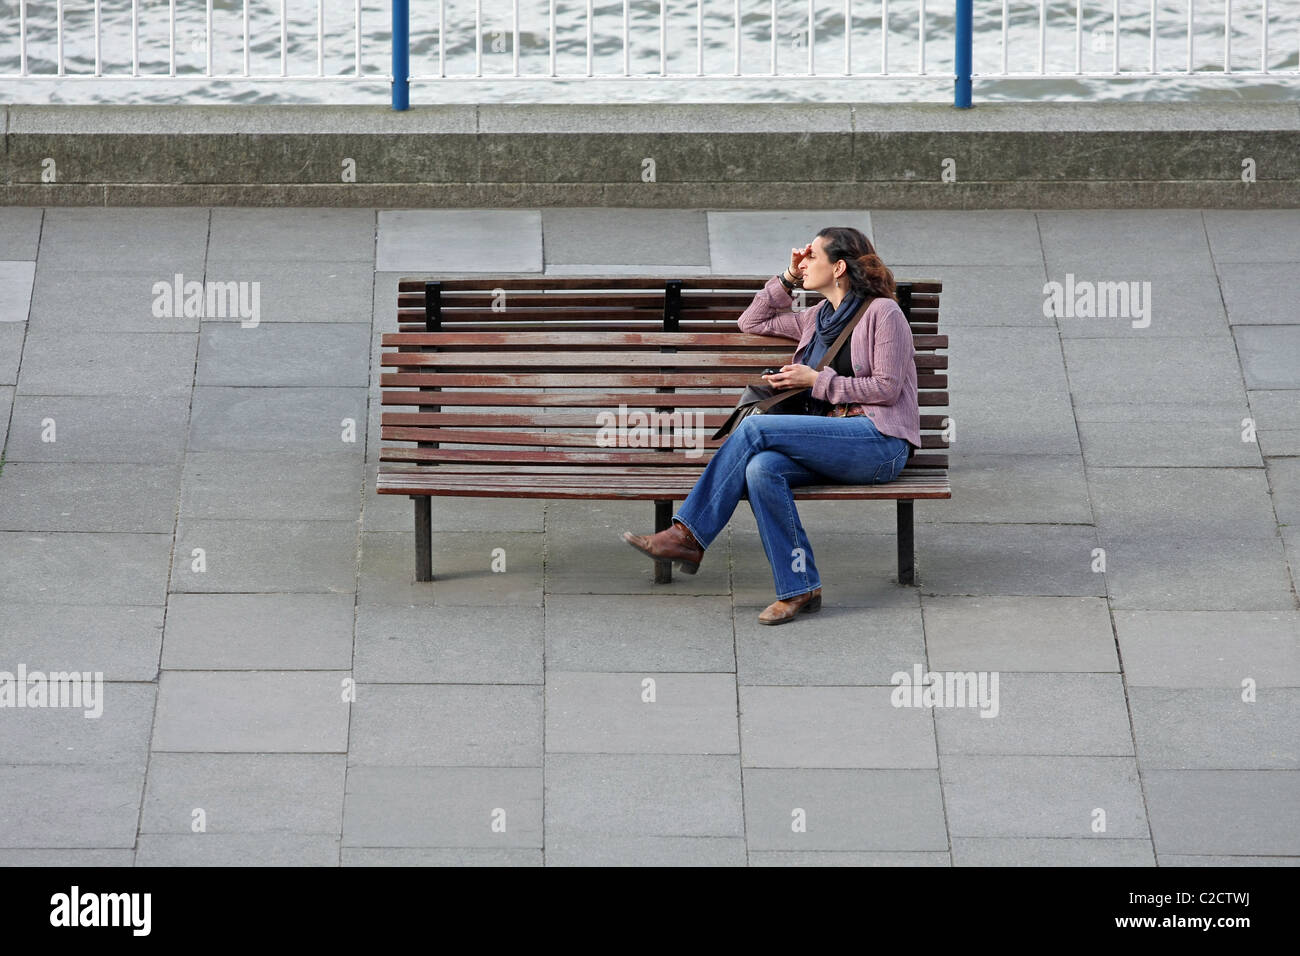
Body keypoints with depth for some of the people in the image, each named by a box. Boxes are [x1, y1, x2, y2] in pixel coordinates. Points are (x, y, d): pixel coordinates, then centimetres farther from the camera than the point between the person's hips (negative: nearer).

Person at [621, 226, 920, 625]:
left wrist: (817, 379, -9)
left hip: (881, 443, -7)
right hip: (834, 441, 7)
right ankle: (799, 589, -27)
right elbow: (752, 322, 31)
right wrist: (788, 278, 19)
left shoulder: (882, 312, -1)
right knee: (762, 468, -27)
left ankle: (688, 537, -21)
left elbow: (887, 388, -8)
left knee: (755, 428, -23)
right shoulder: (818, 318, 22)